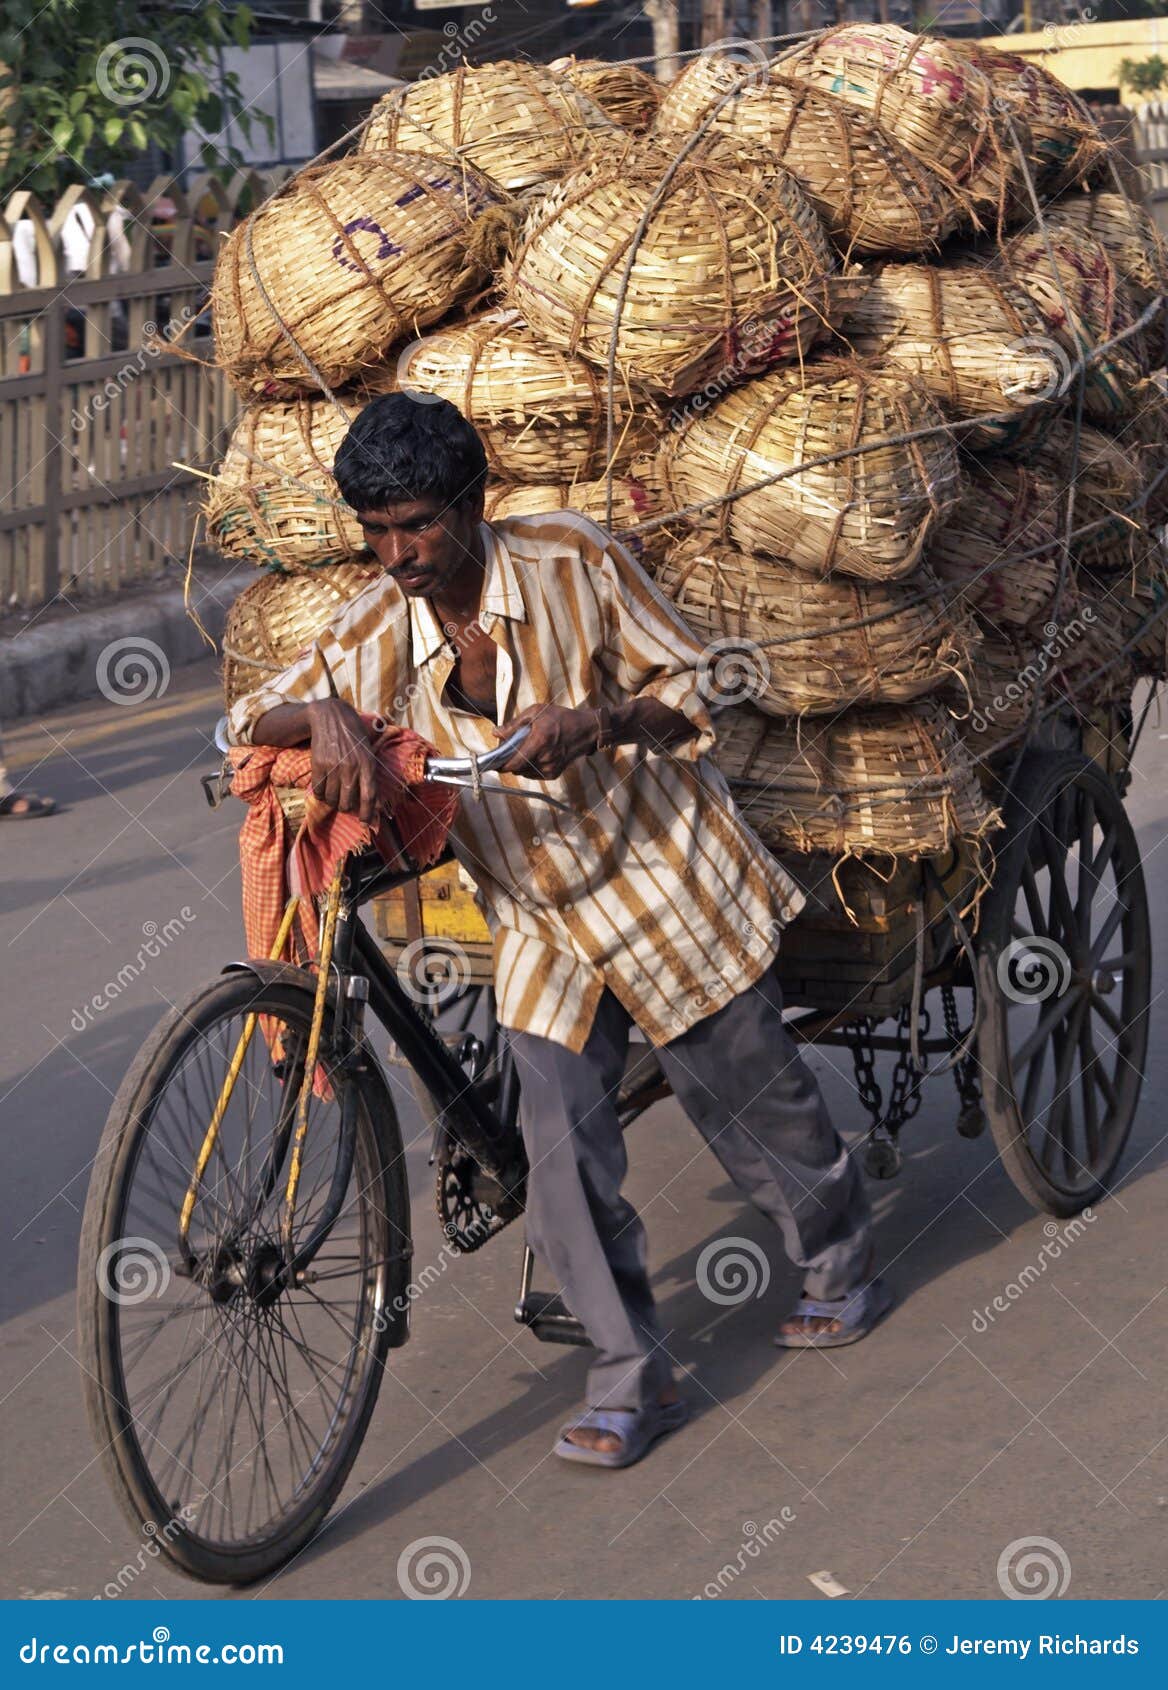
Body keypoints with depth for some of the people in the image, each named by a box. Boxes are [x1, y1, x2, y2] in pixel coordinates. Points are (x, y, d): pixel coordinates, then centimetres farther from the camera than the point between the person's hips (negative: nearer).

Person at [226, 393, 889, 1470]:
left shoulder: (573, 562, -15)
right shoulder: (377, 633, -7)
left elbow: (695, 689, -8)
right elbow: (249, 724, -9)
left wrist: (599, 719, -29)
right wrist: (321, 716, -32)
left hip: (665, 876, -3)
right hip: (540, 918, 3)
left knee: (748, 1094, 11)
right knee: (563, 1146, -7)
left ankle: (844, 1267, 38)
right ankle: (632, 1381, 5)